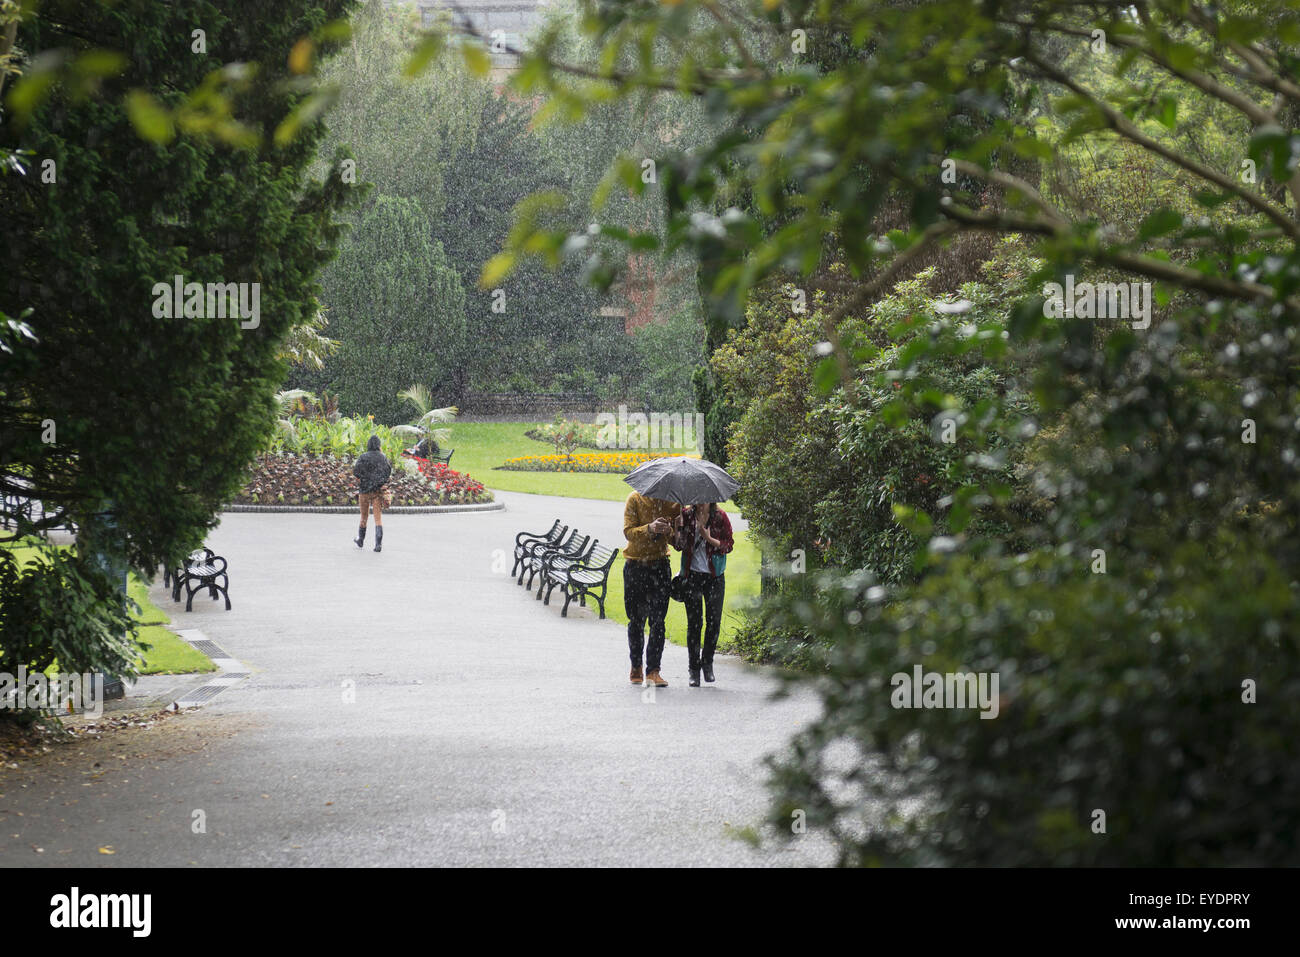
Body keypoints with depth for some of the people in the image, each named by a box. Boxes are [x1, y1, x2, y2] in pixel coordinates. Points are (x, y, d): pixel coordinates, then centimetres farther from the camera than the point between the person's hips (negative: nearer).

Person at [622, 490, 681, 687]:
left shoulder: (672, 502, 3)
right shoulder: (635, 499, -3)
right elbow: (629, 532, -12)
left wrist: (668, 530, -20)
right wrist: (649, 529, -30)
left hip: (660, 565, 1)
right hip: (635, 566, -1)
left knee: (658, 620, -7)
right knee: (636, 620, 8)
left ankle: (653, 670, -7)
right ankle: (636, 667, 23)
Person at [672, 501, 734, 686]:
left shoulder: (720, 517, -2)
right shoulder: (687, 515, 1)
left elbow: (729, 545, -1)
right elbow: (678, 545, 4)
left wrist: (709, 538, -16)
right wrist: (677, 527, -13)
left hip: (714, 576, 0)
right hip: (692, 575, 0)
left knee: (714, 621, 0)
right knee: (694, 623, -1)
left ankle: (707, 663, 21)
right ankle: (694, 670, 6)